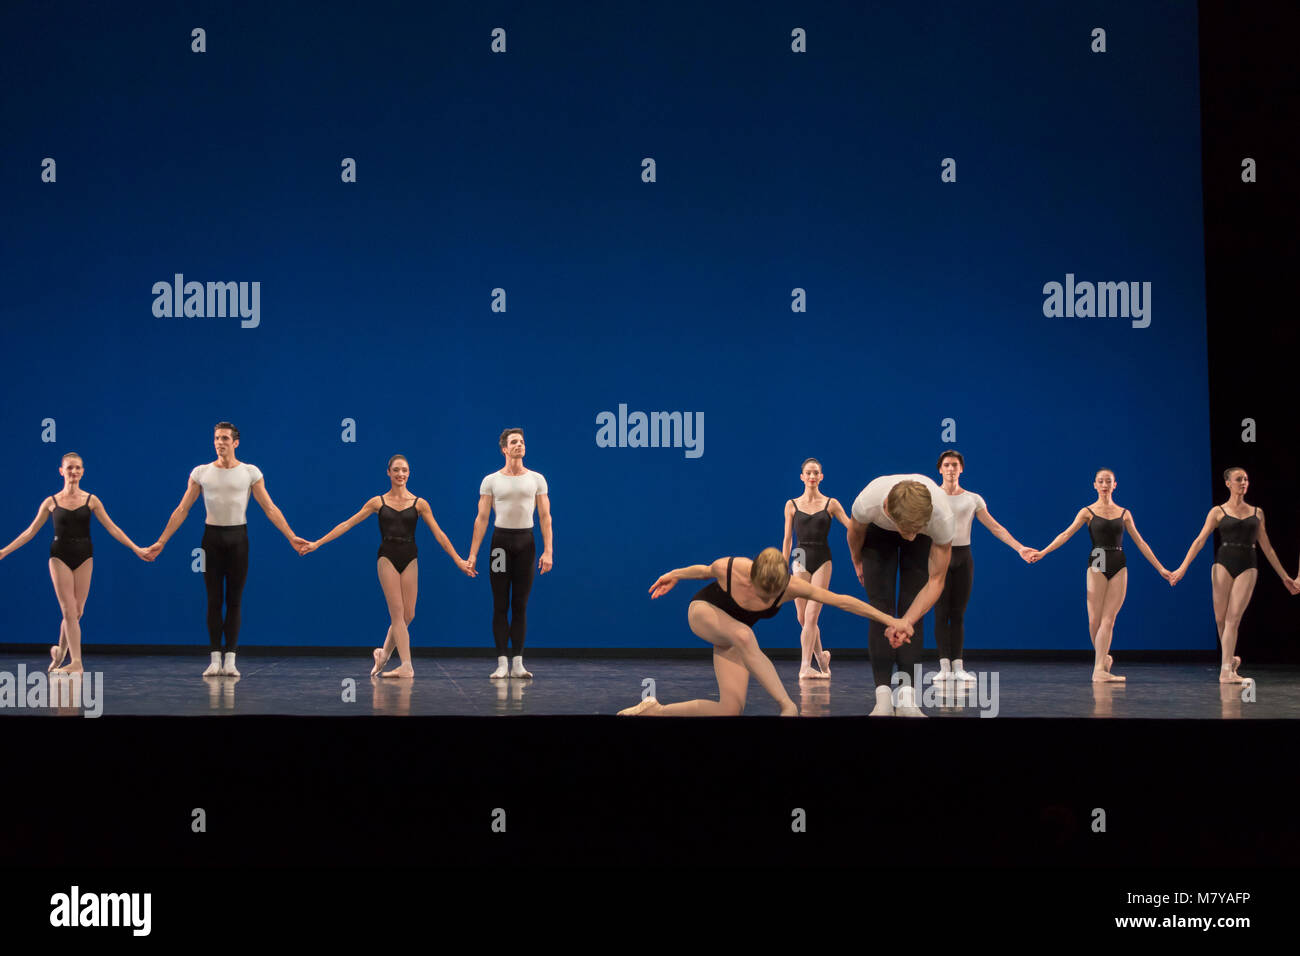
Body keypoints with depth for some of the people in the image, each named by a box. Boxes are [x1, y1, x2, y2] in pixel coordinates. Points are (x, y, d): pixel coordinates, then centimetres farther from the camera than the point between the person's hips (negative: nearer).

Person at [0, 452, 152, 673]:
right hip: (60, 557, -1)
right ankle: (75, 662, -9)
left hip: (83, 557, 1)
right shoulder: (51, 502, 2)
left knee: (77, 611, 3)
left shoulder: (91, 500, 2)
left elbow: (112, 528, 3)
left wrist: (136, 548, -3)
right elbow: (31, 531, 6)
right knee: (69, 611, -9)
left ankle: (61, 650, 28)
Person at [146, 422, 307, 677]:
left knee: (234, 600, 1)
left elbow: (270, 508, 2)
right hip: (212, 537, 0)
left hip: (237, 537, 0)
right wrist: (161, 541, 1)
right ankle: (215, 660, 5)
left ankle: (230, 660, 4)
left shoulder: (251, 472, 2)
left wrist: (291, 537, -6)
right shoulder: (201, 472, 3)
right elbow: (182, 510, 5)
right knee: (214, 600, 1)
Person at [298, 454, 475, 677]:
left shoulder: (419, 504, 5)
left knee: (408, 615, -2)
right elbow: (348, 524, 5)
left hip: (409, 559, 2)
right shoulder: (378, 502, 4)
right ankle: (406, 666, -10)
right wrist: (317, 543, 1)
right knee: (397, 612, -8)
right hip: (388, 558, -2)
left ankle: (384, 654, 20)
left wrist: (458, 560, 4)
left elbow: (438, 533, 7)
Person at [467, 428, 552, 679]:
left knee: (520, 604, 3)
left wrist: (547, 551, -6)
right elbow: (482, 518, 1)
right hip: (501, 540, -1)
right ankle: (502, 663, 0)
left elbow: (545, 517, 3)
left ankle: (518, 663, 6)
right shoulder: (491, 481, 3)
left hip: (526, 541, 1)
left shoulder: (536, 479, 7)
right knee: (500, 605, -1)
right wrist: (473, 554, -6)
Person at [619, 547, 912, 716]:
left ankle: (656, 711, 0)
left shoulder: (791, 587, -30)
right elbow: (706, 570, -8)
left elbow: (843, 601, -25)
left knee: (730, 710, -11)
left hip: (733, 637, 3)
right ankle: (787, 706, -39)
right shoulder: (727, 568, -33)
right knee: (743, 635, -40)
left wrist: (889, 620, -23)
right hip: (703, 613, -3)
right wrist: (675, 575, 10)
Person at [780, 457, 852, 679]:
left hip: (822, 561, -2)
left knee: (811, 615, -11)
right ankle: (821, 656, 27)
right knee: (803, 618, 3)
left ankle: (805, 666, -11)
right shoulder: (792, 505, 6)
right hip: (801, 561, 2)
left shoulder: (831, 504, 4)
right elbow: (787, 540, 8)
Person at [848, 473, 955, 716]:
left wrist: (907, 622, -42)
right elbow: (855, 532, -14)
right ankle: (883, 698, -17)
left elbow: (936, 580, -30)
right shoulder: (867, 503, -43)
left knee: (913, 608, -12)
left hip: (924, 539, 0)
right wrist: (858, 563, 5)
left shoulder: (943, 518, -43)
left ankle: (907, 696, -12)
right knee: (881, 603, -13)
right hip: (879, 531, 0)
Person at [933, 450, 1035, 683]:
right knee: (941, 613, -7)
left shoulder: (972, 499, 10)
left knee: (958, 615, 2)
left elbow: (996, 528, 9)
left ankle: (957, 667, 1)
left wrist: (1019, 548, 1)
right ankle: (944, 666, -8)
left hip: (963, 558, 2)